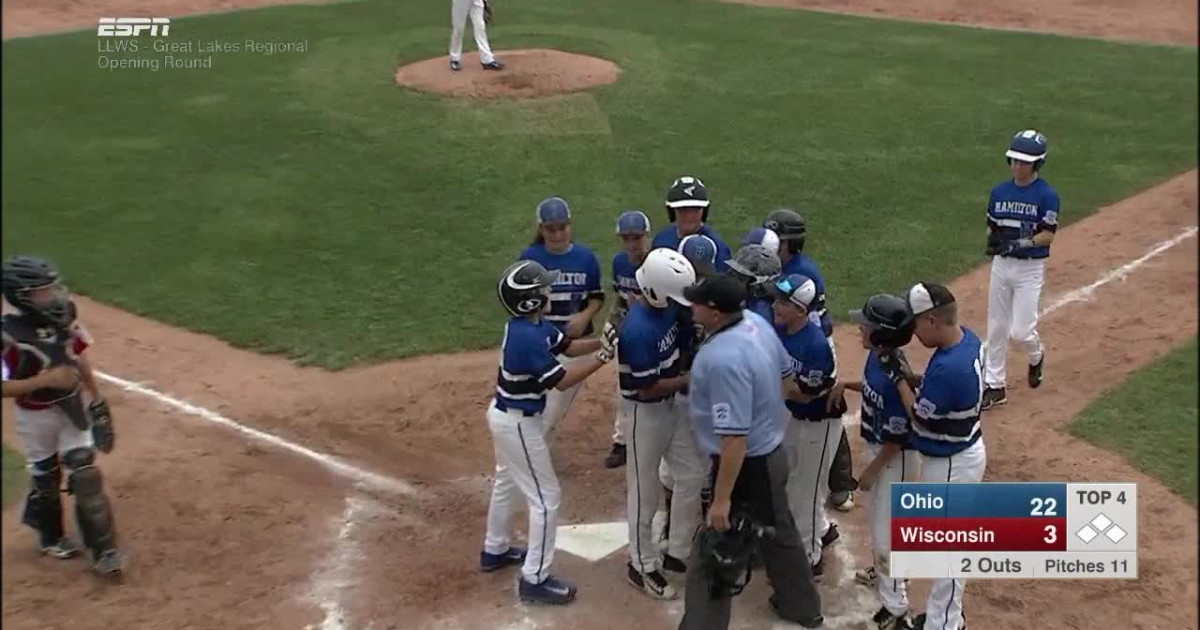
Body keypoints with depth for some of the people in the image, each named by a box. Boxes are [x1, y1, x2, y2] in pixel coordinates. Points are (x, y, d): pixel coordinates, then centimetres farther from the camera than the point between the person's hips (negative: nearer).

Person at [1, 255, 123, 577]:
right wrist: (47, 379, -34)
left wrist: (97, 401, 9)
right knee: (45, 479, 16)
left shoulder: (64, 316, -11)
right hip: (36, 415, -3)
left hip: (74, 407, 3)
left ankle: (104, 550, 8)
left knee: (86, 475, 2)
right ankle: (50, 537, 43)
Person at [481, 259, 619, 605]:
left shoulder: (533, 324, -2)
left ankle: (495, 550, 46)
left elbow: (569, 346, 6)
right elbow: (561, 380, -26)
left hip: (506, 415, 10)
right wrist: (604, 355, -24)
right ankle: (535, 579, 7)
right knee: (546, 496, -1)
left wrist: (603, 340, -10)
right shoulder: (528, 336, -31)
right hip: (518, 423, -10)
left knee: (506, 482, 27)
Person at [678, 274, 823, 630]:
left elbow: (734, 438, -31)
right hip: (771, 451, 10)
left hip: (747, 464, -10)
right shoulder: (755, 322, -4)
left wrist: (721, 499, -26)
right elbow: (784, 373, 13)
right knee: (778, 532, 28)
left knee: (713, 554, 1)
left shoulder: (723, 359, -32)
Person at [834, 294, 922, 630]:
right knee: (878, 518, 28)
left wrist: (871, 471, -15)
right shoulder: (875, 356, -7)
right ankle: (883, 570, 51)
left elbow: (896, 439, -26)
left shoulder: (895, 377, -34)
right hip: (878, 449, 10)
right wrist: (846, 384, -1)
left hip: (896, 459, -10)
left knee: (887, 532, 0)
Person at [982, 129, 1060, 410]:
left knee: (1021, 331, -6)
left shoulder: (1047, 195, -11)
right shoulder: (999, 191, 4)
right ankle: (994, 386, 18)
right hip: (1001, 265, 5)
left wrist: (1021, 243, -26)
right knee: (996, 329, 8)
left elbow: (1048, 234, -13)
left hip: (1030, 268, -5)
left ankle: (1036, 356, 29)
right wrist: (992, 240, -12)